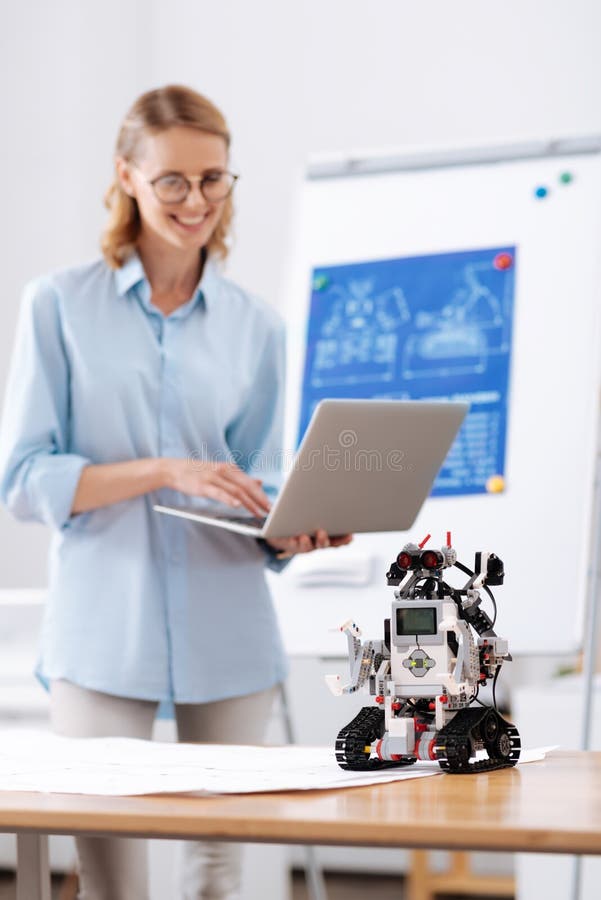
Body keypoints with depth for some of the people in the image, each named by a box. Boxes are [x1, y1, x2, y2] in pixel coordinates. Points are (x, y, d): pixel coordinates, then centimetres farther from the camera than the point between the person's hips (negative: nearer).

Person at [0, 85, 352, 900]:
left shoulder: (254, 326, 10)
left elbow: (261, 497, 13)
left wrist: (296, 531, -10)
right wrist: (164, 472, -16)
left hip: (227, 634, 3)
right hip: (103, 632, -2)